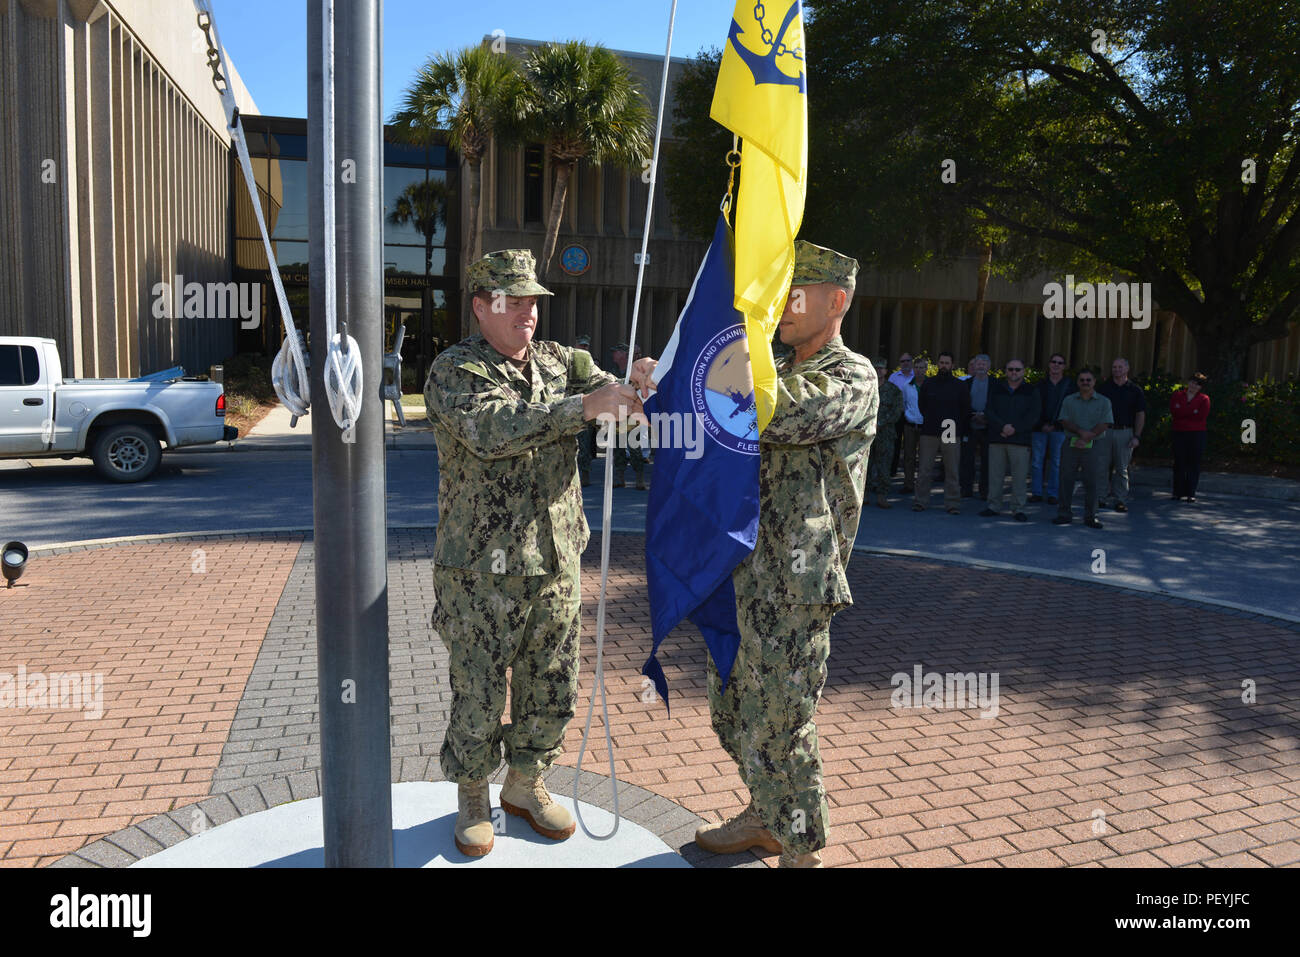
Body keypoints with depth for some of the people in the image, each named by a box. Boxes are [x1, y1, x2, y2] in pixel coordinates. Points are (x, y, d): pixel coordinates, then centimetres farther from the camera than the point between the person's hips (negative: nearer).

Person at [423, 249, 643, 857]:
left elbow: (612, 392, -5)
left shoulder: (560, 363, 10)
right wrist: (584, 407, -33)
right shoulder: (454, 372, -8)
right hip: (481, 570, -5)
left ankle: (526, 785, 37)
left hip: (555, 562, 5)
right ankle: (473, 800, 30)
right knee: (478, 697, 7)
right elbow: (492, 429, -27)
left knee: (552, 690, 15)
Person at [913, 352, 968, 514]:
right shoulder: (928, 384, 10)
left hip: (951, 435, -1)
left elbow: (966, 410, 11)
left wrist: (958, 428, 8)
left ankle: (953, 503, 4)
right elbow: (921, 404, 20)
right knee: (924, 469, 0)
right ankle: (920, 501, 7)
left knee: (952, 470, -1)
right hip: (929, 433, 1)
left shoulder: (960, 386, 5)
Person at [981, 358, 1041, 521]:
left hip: (1020, 440, -2)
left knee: (1019, 476, -3)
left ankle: (1019, 509, 4)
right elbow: (990, 411, 3)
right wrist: (1002, 427, -13)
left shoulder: (1031, 392, 9)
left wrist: (1015, 428, -12)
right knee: (995, 474, 2)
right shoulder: (996, 389, 13)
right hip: (997, 439, 2)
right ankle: (993, 506, 11)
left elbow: (1034, 415, -1)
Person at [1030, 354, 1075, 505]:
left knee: (1056, 462, 1)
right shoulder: (1041, 383, 9)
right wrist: (1042, 424, -6)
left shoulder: (1069, 384, 6)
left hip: (1059, 428, -1)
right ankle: (1036, 492, 6)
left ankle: (1053, 494, 6)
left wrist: (1055, 425, -6)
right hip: (1040, 428, 1)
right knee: (1037, 461, 0)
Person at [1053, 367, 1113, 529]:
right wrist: (1081, 432, -16)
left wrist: (1085, 439, -14)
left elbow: (1104, 425, -4)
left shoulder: (1104, 402, 5)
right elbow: (1065, 422, 1)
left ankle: (1090, 516, 7)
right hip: (1071, 444, 1)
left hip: (1093, 446, -1)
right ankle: (1065, 514, 9)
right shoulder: (1068, 400, 10)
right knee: (1066, 479, 1)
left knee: (1091, 482, -1)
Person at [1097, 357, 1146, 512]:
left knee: (1122, 469, 3)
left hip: (1125, 432, -1)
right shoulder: (1103, 387, 8)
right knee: (1102, 466, 0)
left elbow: (1140, 415, 4)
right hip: (1104, 431, 1)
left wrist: (1136, 436, -4)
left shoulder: (1135, 390, 5)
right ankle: (1103, 498, 8)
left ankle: (1121, 500, 7)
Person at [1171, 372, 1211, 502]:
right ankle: (1178, 492, 6)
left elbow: (1202, 416, -8)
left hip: (1197, 434, -1)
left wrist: (1183, 414, -3)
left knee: (1194, 463, -2)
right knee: (1179, 463, 1)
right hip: (1179, 433, 1)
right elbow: (1174, 411, -5)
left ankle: (1191, 493, 3)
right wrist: (1192, 413, -9)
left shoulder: (1204, 399, 6)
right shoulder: (1177, 395, 11)